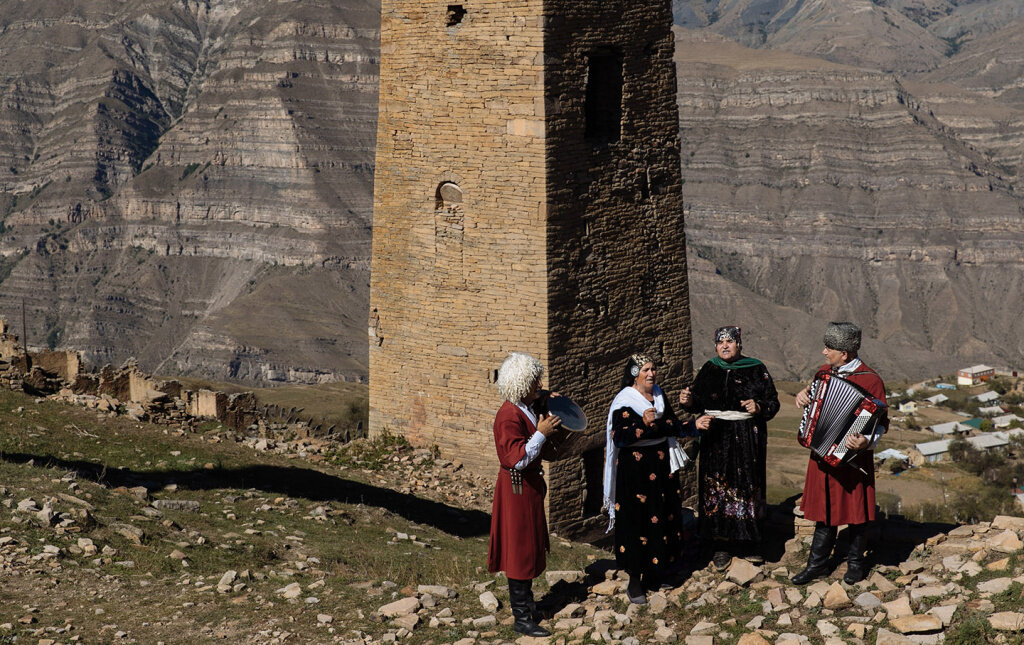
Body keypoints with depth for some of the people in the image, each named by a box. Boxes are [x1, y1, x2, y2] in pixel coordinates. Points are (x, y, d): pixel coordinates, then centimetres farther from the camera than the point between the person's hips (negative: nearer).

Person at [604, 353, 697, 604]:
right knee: (637, 520, -5)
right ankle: (635, 581, 4)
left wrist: (694, 427, 0)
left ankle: (653, 572, 24)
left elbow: (672, 426, 14)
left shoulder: (659, 395, 10)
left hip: (661, 465, 7)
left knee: (663, 515, 10)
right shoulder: (625, 402, -12)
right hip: (635, 468, -7)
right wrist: (644, 424, -30)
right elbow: (618, 437, -20)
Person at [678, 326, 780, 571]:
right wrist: (688, 401, -9)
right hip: (715, 438, 2)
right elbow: (698, 401, 12)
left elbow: (773, 402, 1)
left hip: (747, 438, -2)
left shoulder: (756, 370, 1)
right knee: (717, 489, 1)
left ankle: (749, 543, 13)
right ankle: (722, 546, 10)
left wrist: (759, 407, -18)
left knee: (746, 487, 0)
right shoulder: (709, 370, 8)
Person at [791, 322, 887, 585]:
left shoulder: (870, 380, -15)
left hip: (851, 456, -6)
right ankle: (818, 564, 21)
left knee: (855, 511, 8)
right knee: (825, 508, 13)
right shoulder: (825, 371, 5)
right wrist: (803, 394, 2)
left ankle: (855, 563, 24)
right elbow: (814, 393, 25)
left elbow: (880, 422, -13)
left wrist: (866, 441, -31)